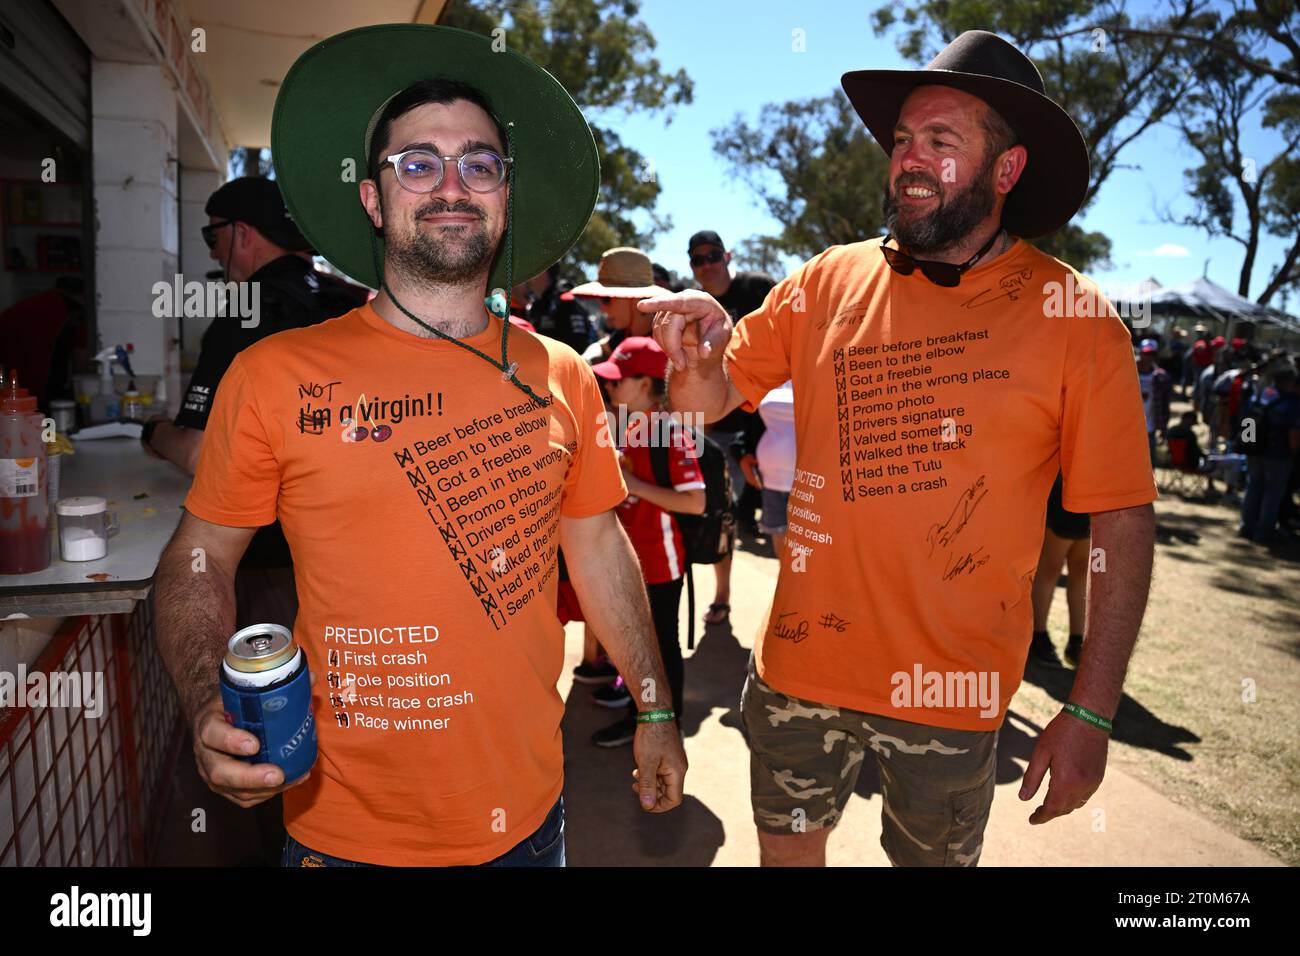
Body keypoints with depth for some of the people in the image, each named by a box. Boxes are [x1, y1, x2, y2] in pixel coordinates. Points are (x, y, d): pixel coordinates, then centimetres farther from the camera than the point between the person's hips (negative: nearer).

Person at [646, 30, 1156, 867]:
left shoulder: (1076, 318, -10)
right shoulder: (827, 281, -3)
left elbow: (1123, 525, -7)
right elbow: (710, 403, 3)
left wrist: (1092, 712, -10)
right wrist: (696, 359, -20)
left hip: (954, 694, -2)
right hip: (799, 667, 2)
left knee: (935, 856, 21)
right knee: (786, 850, 20)